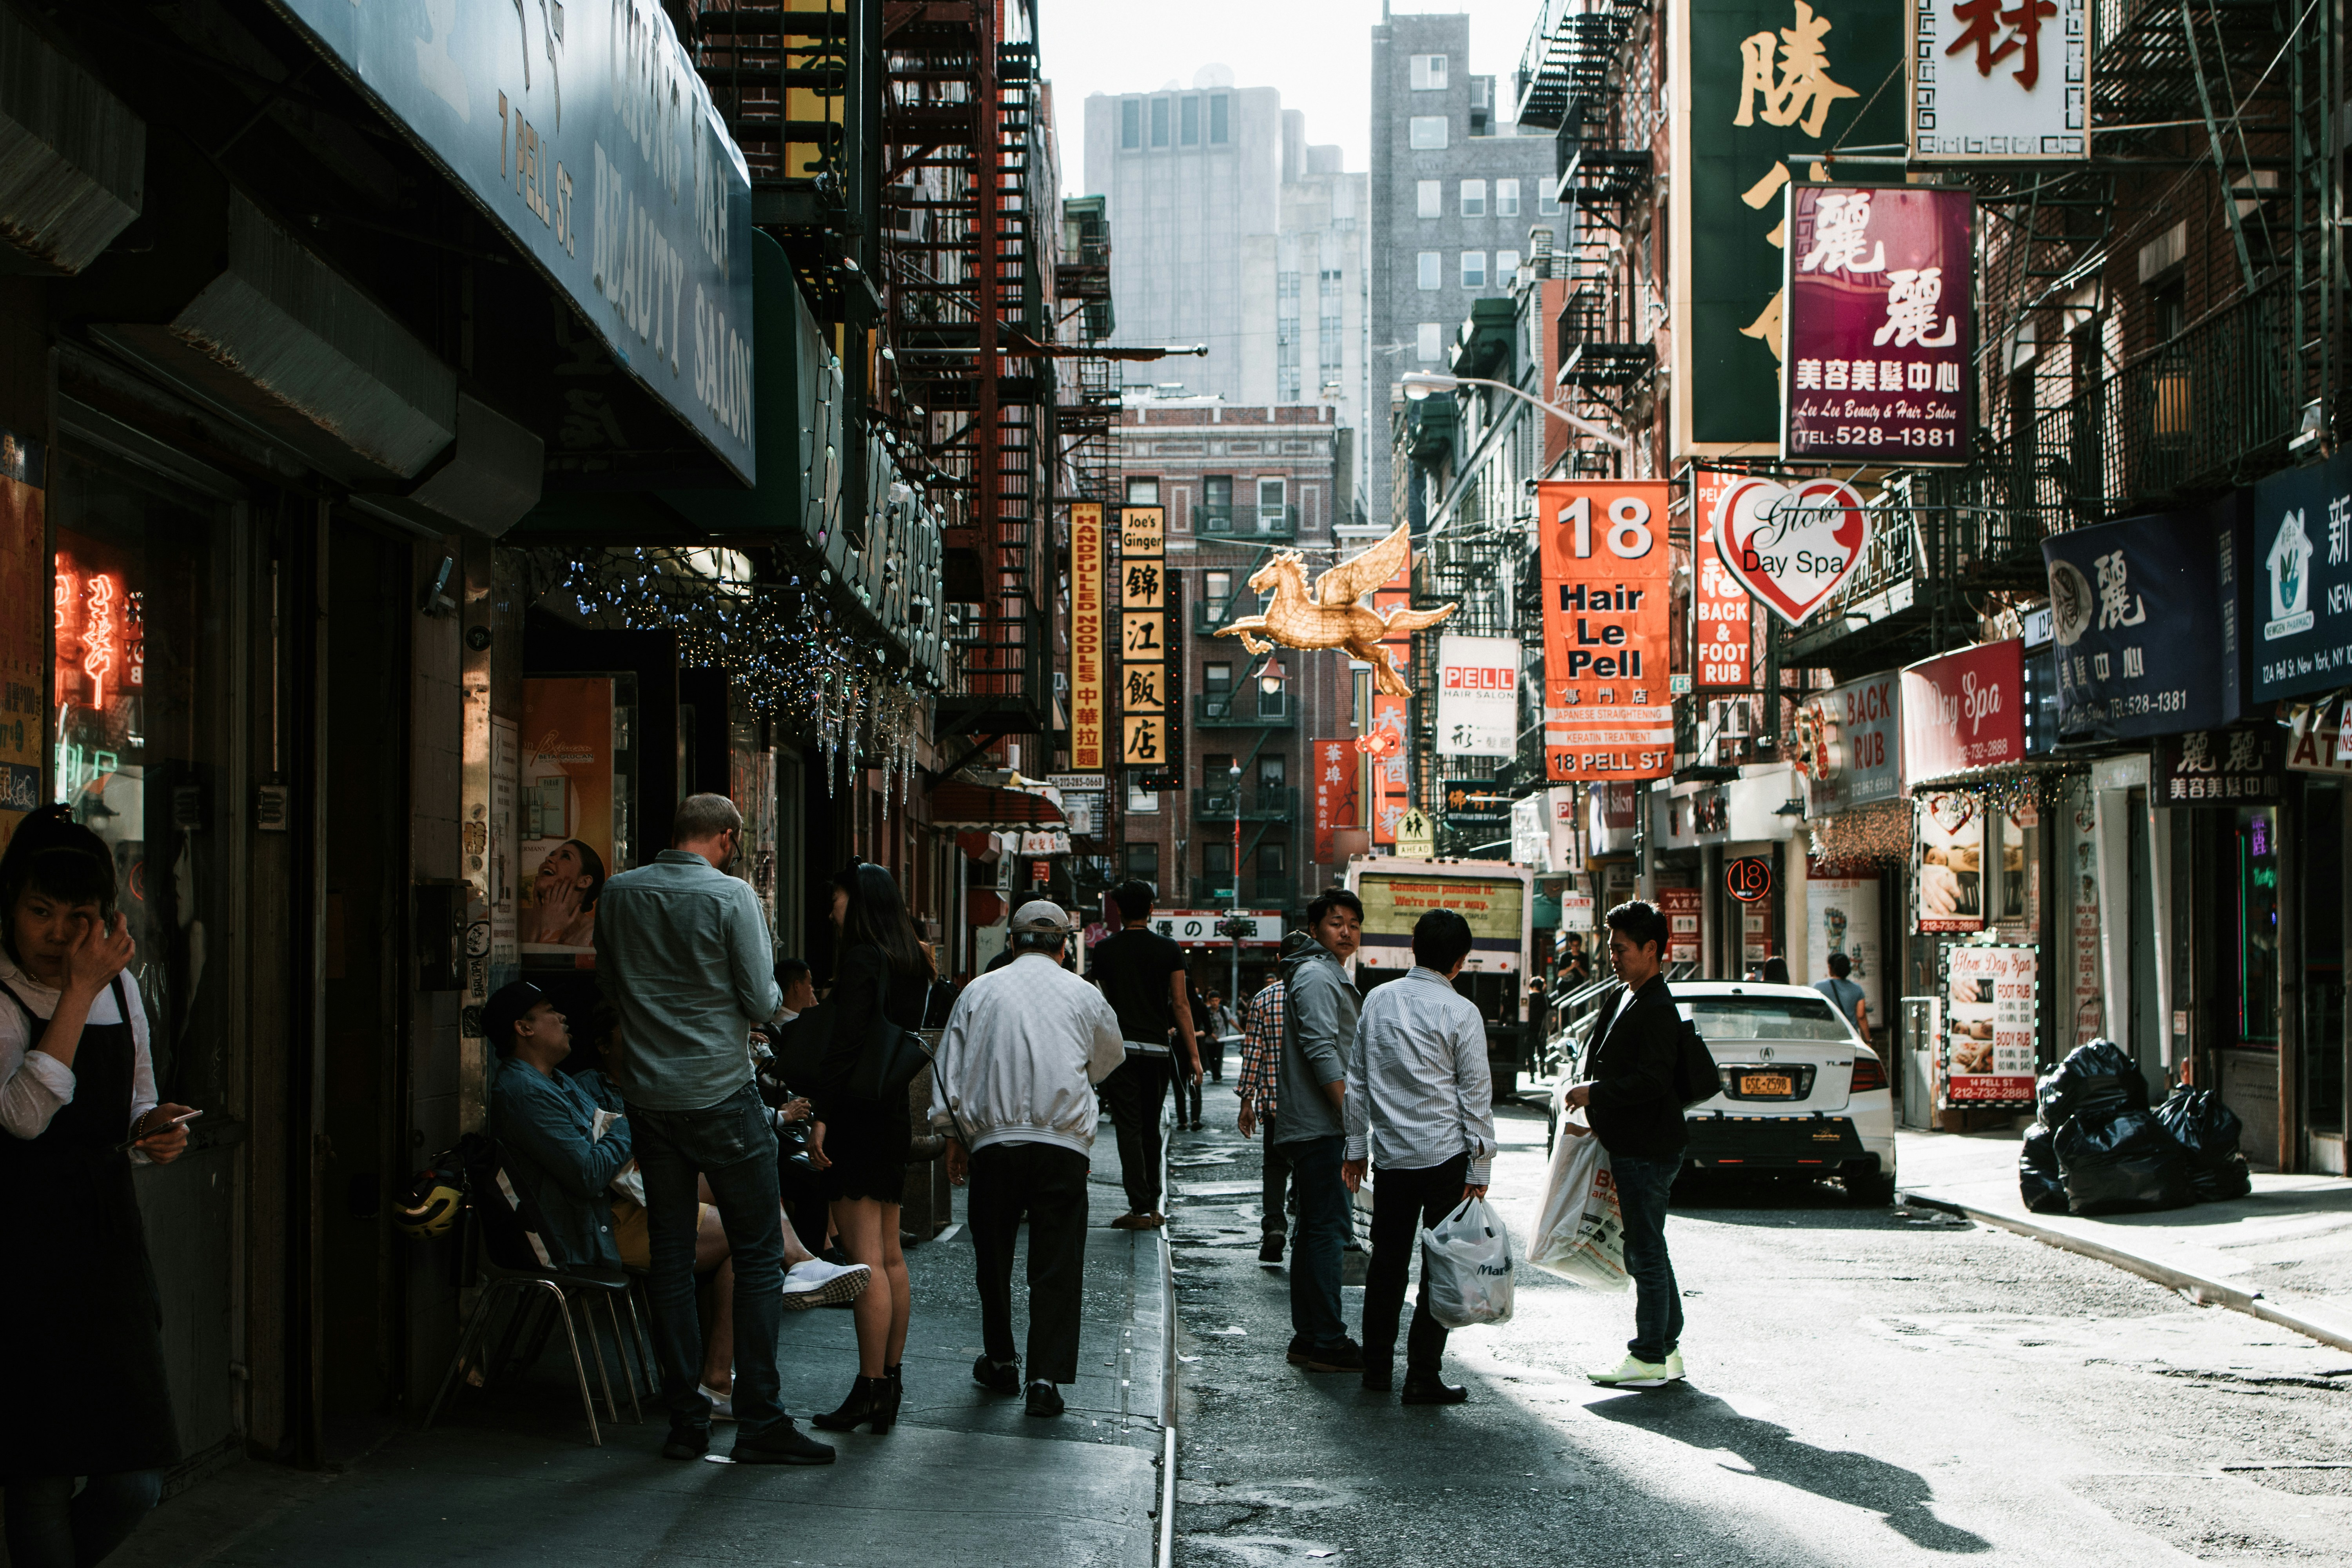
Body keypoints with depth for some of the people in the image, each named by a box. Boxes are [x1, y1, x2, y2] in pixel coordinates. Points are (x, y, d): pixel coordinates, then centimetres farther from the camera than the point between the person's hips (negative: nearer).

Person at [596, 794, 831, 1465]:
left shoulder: (618, 893, 4)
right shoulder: (731, 895, -11)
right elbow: (761, 999, -10)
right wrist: (773, 995, 11)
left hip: (649, 1098, 5)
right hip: (721, 1094, -5)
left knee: (670, 1257, 9)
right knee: (758, 1255, 3)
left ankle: (685, 1420, 12)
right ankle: (759, 1420, 1)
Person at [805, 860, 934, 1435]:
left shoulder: (860, 961, -13)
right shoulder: (910, 964, 13)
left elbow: (846, 1042, -19)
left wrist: (822, 1114, -19)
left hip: (858, 1113, -9)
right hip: (893, 1115, 9)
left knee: (865, 1256, -8)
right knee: (889, 1256, 13)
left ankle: (870, 1389, -8)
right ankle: (889, 1383, 18)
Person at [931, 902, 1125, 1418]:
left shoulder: (981, 991, 7)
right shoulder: (1084, 995, 6)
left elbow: (950, 1070, 7)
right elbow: (1110, 1058, 24)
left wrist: (954, 1136, 16)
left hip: (993, 1140, 1)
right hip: (1063, 1142, -1)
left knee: (993, 1258, 15)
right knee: (1056, 1264, 0)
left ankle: (1000, 1362, 26)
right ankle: (1046, 1377, -6)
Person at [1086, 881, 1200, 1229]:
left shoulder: (1105, 950, 2)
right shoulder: (1168, 949, 2)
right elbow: (1180, 1004, 0)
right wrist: (1194, 1055, 2)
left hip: (1119, 1047, -2)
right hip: (1157, 1049, 2)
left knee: (1129, 1128, -4)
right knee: (1151, 1128, 14)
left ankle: (1140, 1208, -12)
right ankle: (1153, 1207, 19)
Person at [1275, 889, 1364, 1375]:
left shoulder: (1329, 975, 22)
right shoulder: (1317, 976, -11)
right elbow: (1322, 1051, -21)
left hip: (1312, 1128, 11)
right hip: (1321, 1127, -11)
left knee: (1316, 1230, 12)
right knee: (1329, 1229, -10)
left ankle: (1308, 1338, 16)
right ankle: (1327, 1343, -10)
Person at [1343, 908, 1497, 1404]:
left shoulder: (1378, 1001, 4)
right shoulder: (1460, 1011, -10)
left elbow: (1357, 1080, 9)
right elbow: (1476, 1094, -8)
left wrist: (1357, 1148, 18)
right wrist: (1480, 1169, -2)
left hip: (1390, 1154, 5)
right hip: (1446, 1154, -5)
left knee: (1387, 1261, 14)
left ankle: (1377, 1368, 21)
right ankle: (1423, 1377, 1)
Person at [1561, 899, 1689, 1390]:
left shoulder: (1657, 1010, -16)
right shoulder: (1618, 1001, 15)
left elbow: (1652, 1080, -23)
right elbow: (1595, 1060, 22)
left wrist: (1594, 1094, -17)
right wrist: (1580, 1100, 8)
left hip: (1648, 1150, -10)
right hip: (1631, 1146, 10)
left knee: (1645, 1253, -5)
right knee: (1647, 1251, 15)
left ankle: (1649, 1358, 1)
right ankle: (1667, 1349, 23)